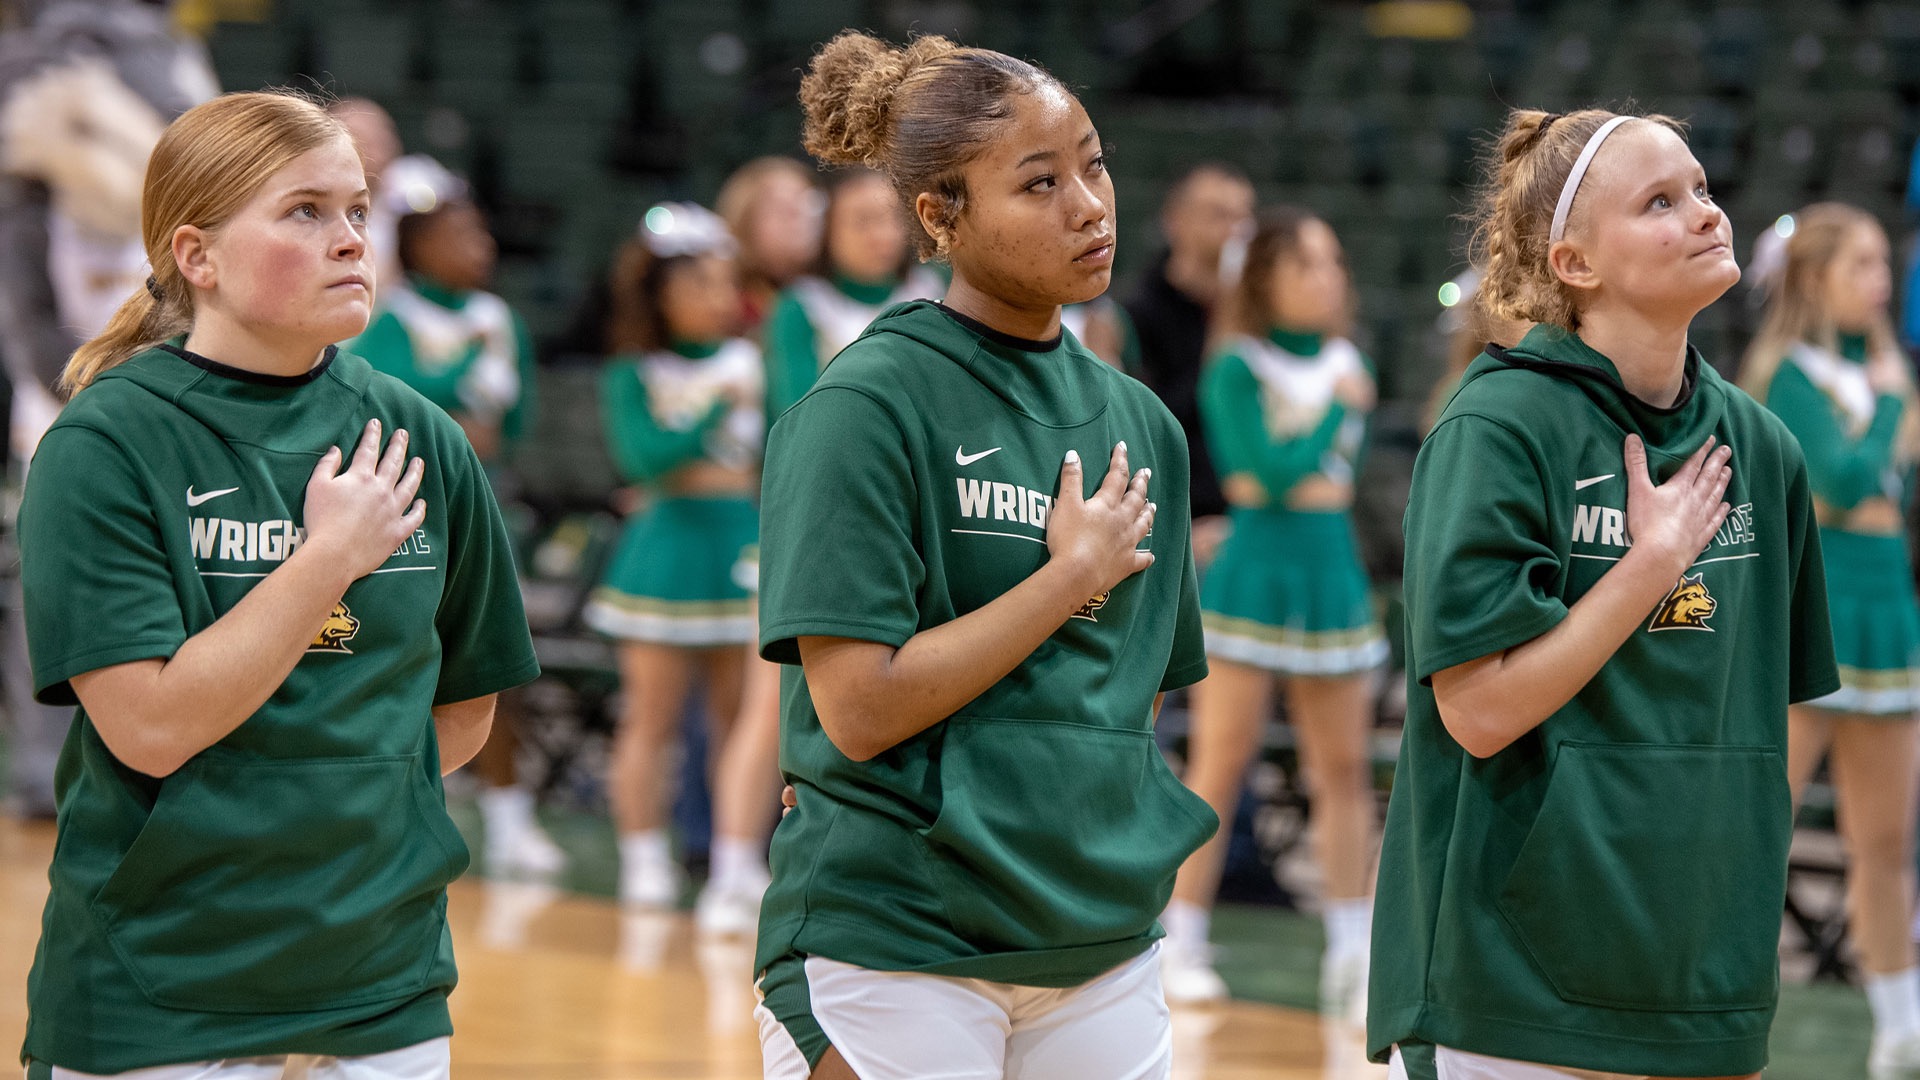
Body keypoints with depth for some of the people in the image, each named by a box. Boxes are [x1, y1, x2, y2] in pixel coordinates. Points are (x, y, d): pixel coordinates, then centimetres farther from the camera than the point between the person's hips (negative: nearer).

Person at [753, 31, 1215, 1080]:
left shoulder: (1139, 423, 11)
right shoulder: (865, 405, -9)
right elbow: (858, 708, -16)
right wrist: (1072, 576, -10)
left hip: (1103, 948, 6)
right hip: (893, 945, -6)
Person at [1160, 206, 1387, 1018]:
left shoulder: (1347, 364, 10)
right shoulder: (1239, 368, -6)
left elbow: (1344, 468, 6)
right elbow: (1266, 471, -16)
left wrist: (1278, 477, -7)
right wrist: (1338, 407, -7)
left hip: (1331, 573, 5)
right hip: (1255, 574, -5)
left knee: (1345, 767, 4)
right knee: (1221, 763, -4)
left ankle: (1351, 955, 9)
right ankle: (1179, 947, 3)